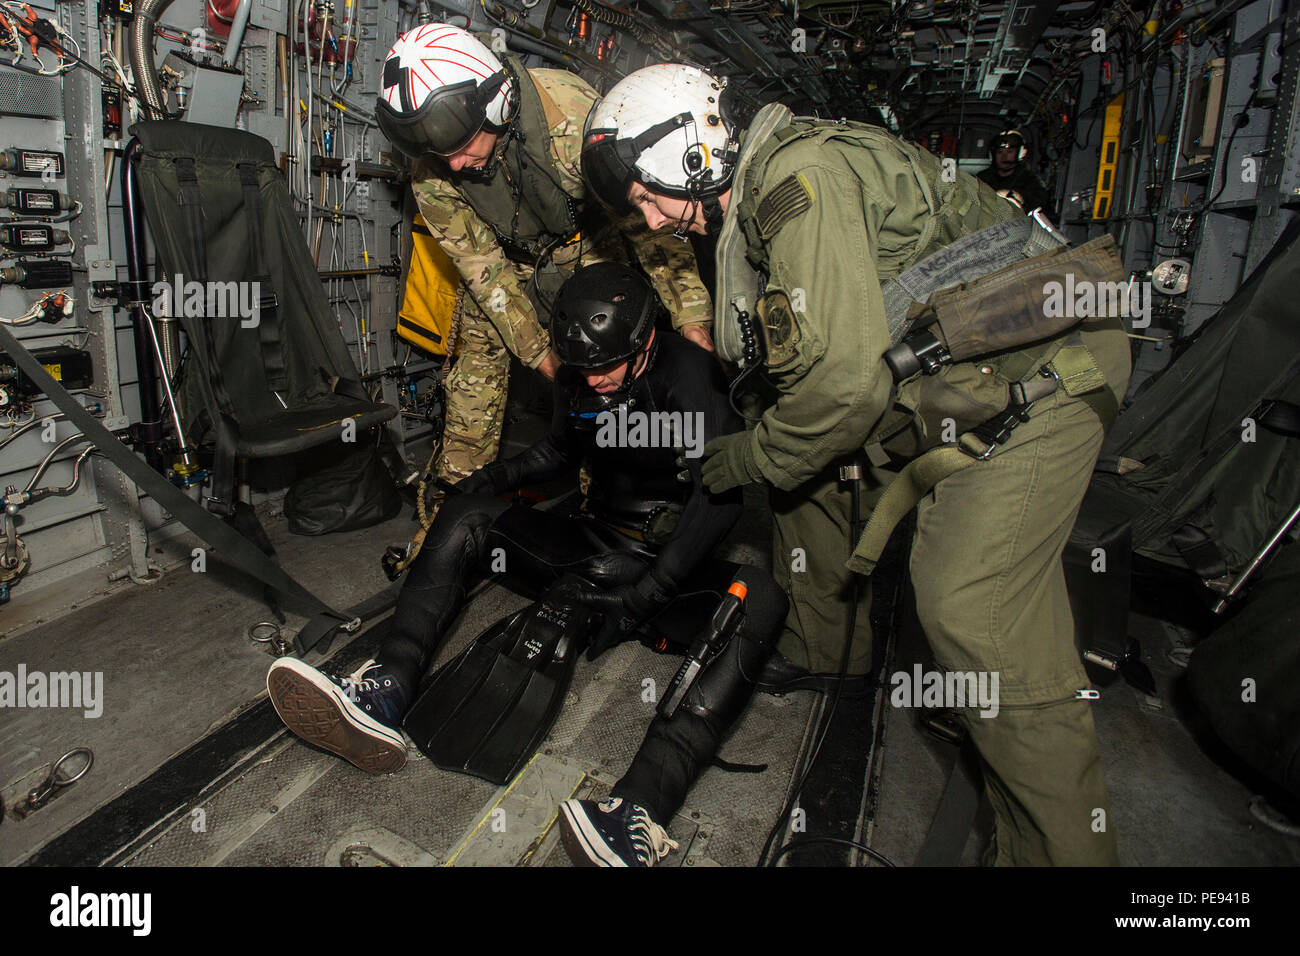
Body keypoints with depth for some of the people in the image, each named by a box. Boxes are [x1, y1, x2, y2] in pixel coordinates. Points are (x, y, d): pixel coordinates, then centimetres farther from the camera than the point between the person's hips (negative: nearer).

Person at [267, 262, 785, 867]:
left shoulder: (687, 374, -16)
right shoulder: (576, 380, 2)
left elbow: (721, 493, -24)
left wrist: (644, 596, -28)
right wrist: (503, 473, 0)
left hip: (674, 561, -5)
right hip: (591, 537, 6)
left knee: (759, 600, -37)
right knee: (466, 514, -8)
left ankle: (640, 808, -55)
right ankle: (385, 693, -25)